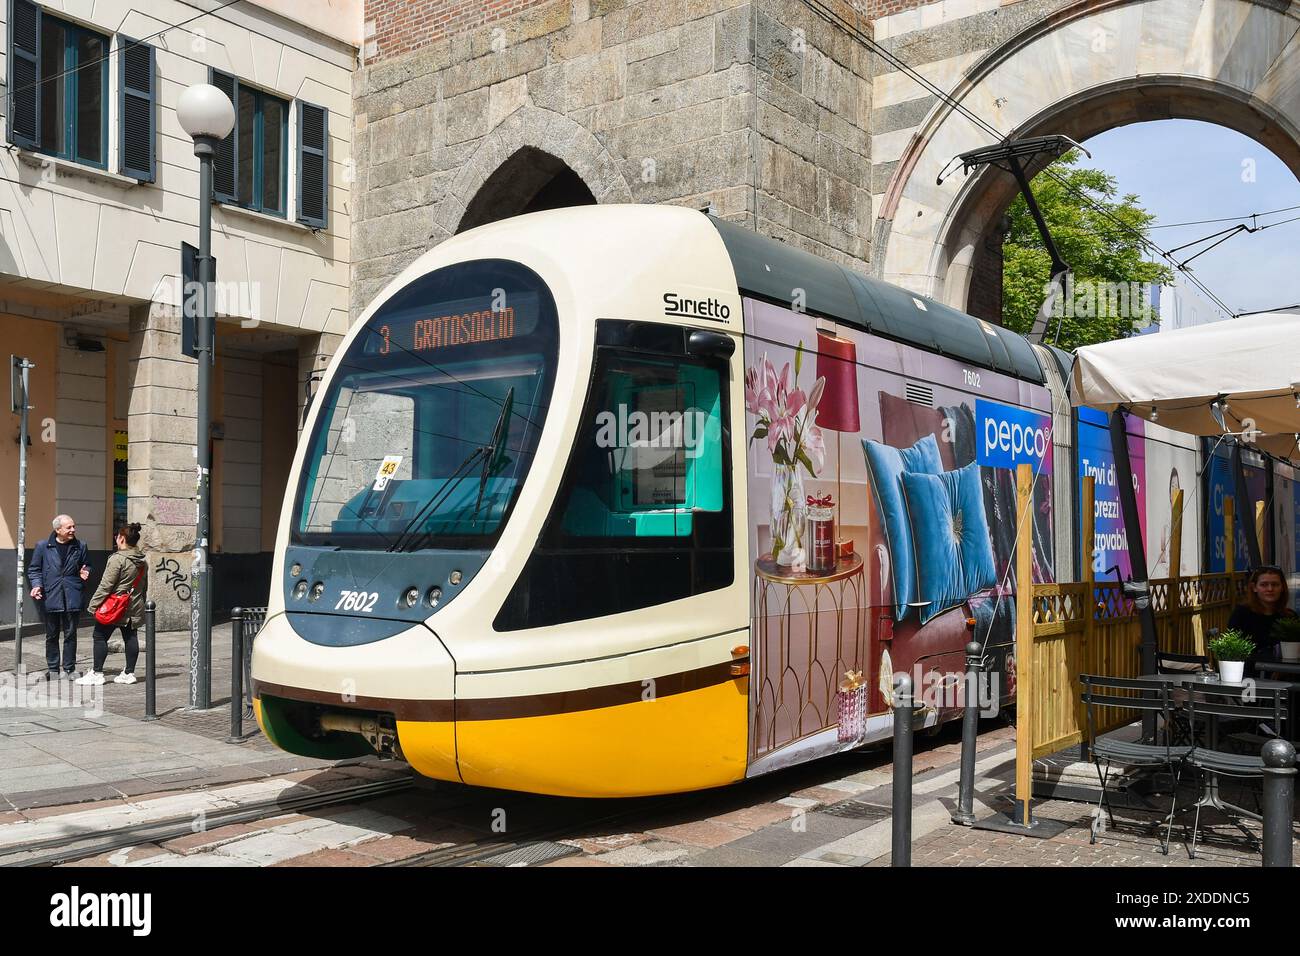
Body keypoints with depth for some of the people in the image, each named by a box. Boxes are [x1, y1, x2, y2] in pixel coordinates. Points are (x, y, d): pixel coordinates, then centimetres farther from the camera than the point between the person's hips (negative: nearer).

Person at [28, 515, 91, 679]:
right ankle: (52, 668, 20)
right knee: (51, 635, 9)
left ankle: (70, 668, 13)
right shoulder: (42, 547, 2)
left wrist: (85, 572, -2)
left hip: (72, 599, 1)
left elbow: (86, 566, 20)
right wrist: (36, 585, -10)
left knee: (71, 634, 4)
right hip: (50, 599, -1)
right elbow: (34, 570, 6)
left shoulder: (80, 547, 7)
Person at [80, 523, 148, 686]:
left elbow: (106, 585, -16)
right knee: (130, 637, 10)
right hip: (134, 607, 7)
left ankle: (96, 673, 5)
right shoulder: (142, 561, 8)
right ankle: (129, 673, 12)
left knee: (100, 636, 3)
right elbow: (143, 584, 15)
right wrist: (141, 603, 23)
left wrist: (94, 604, -10)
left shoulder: (118, 559, -16)